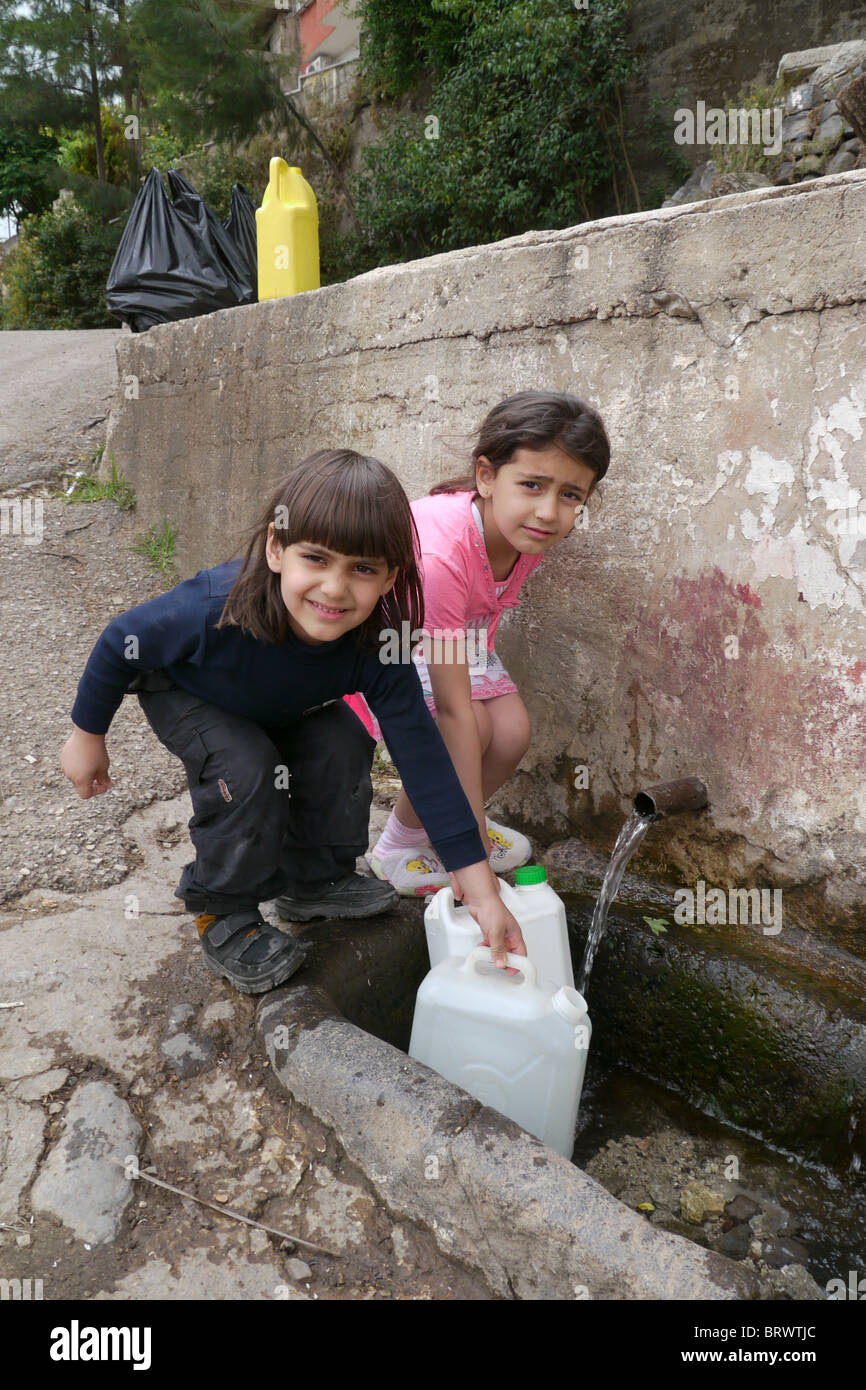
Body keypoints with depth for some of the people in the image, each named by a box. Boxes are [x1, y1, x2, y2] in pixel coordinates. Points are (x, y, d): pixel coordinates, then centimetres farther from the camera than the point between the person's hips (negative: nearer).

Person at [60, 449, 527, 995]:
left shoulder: (378, 649, -34)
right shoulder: (214, 612, -44)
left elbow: (424, 760, -31)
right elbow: (121, 645, -25)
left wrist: (482, 892, -31)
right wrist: (88, 735, -8)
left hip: (285, 704, 4)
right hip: (181, 690, -3)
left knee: (343, 748, -16)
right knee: (247, 770, -28)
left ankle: (315, 879, 11)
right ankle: (224, 916, -3)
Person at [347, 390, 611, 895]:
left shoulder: (532, 530, -20)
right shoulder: (439, 551, -41)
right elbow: (454, 711, -40)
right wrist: (475, 852, -36)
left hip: (456, 631, 6)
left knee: (513, 732, -12)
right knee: (470, 728, -26)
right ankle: (401, 846, 2)